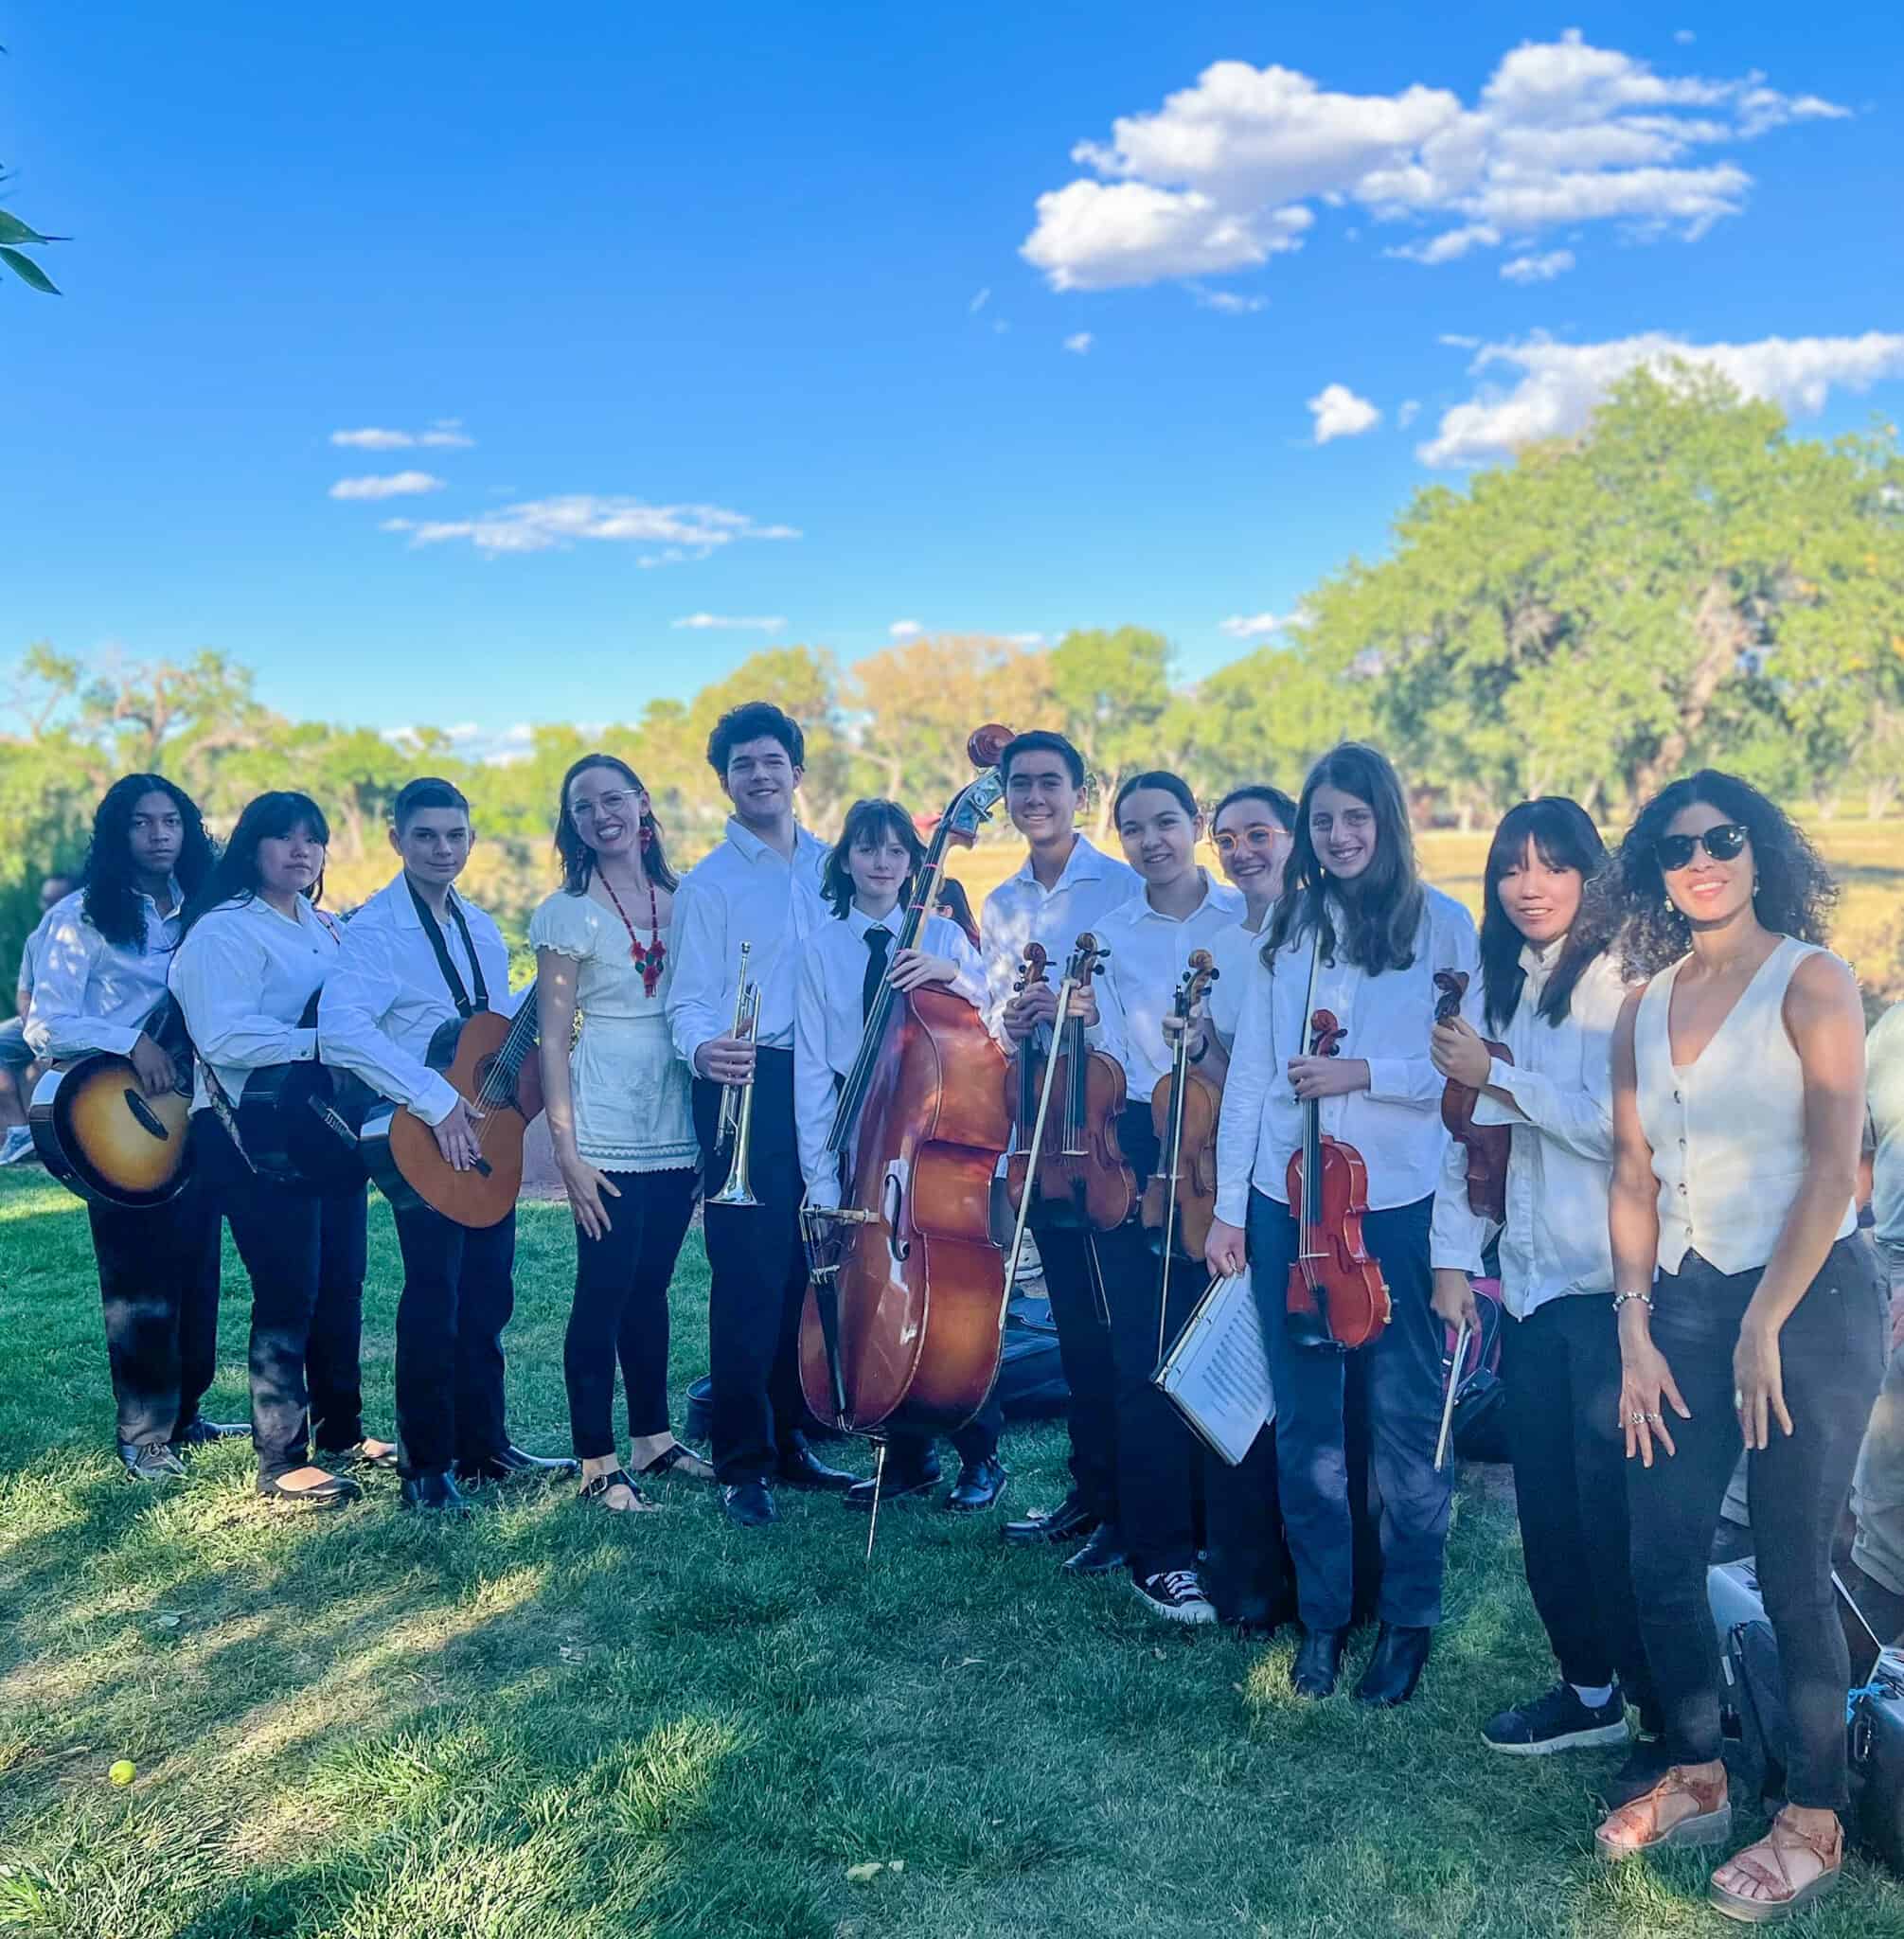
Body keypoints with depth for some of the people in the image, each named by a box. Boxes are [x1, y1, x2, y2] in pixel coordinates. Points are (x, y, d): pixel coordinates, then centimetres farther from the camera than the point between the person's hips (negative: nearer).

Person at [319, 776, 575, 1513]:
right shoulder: (374, 927, -12)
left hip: (486, 1135, 7)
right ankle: (425, 1464, 12)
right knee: (435, 1305, -3)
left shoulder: (480, 927, 13)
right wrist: (438, 1102, -28)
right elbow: (342, 1031, -27)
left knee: (486, 1299, 13)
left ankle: (484, 1446, 26)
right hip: (422, 1143, -7)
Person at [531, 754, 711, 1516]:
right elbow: (553, 1036, -6)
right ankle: (598, 1462, 9)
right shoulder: (569, 912, -4)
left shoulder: (683, 899, 8)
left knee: (651, 1285, 14)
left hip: (677, 1127, 4)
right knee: (604, 1291, -1)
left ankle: (652, 1437, 27)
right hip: (609, 1130, -4)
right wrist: (565, 1147, -12)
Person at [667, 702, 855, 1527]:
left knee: (810, 1273, 10)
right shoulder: (707, 884, 1)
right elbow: (689, 999, -6)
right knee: (749, 1280, -4)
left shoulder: (833, 865, 14)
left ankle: (791, 1442, 23)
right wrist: (702, 1047, -28)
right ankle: (743, 1465, 7)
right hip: (749, 1088, -4)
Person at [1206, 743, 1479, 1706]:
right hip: (1287, 1200, 3)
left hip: (1398, 1202, -3)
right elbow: (1251, 1067, 6)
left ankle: (1409, 1619, 25)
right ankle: (1322, 1614, 26)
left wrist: (1362, 1073, -17)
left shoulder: (1442, 924, -2)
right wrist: (1229, 1206, 4)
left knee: (1404, 1417, 7)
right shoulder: (1286, 924, 8)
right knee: (1305, 1420, 10)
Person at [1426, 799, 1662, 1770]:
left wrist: (1496, 1076, -12)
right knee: (1546, 1498, 13)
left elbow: (1614, 1126, -19)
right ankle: (1588, 1688, 30)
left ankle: (1668, 1715, 15)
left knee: (1614, 1502, -1)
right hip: (1526, 1281, 7)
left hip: (1607, 1283, -7)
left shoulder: (1616, 981, -9)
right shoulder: (1495, 984, 12)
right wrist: (1454, 1257, 9)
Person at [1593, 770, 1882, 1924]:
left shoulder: (1810, 980, -7)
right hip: (1687, 1302, 5)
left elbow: (1835, 1166, -13)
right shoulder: (1646, 1008, 9)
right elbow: (1634, 1179, 7)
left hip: (1811, 1299, -5)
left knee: (1793, 1573, 1)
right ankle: (1699, 1781, 27)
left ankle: (1815, 1825, 19)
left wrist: (1765, 1325, -14)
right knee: (1662, 1559, 7)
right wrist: (1635, 1336, 1)